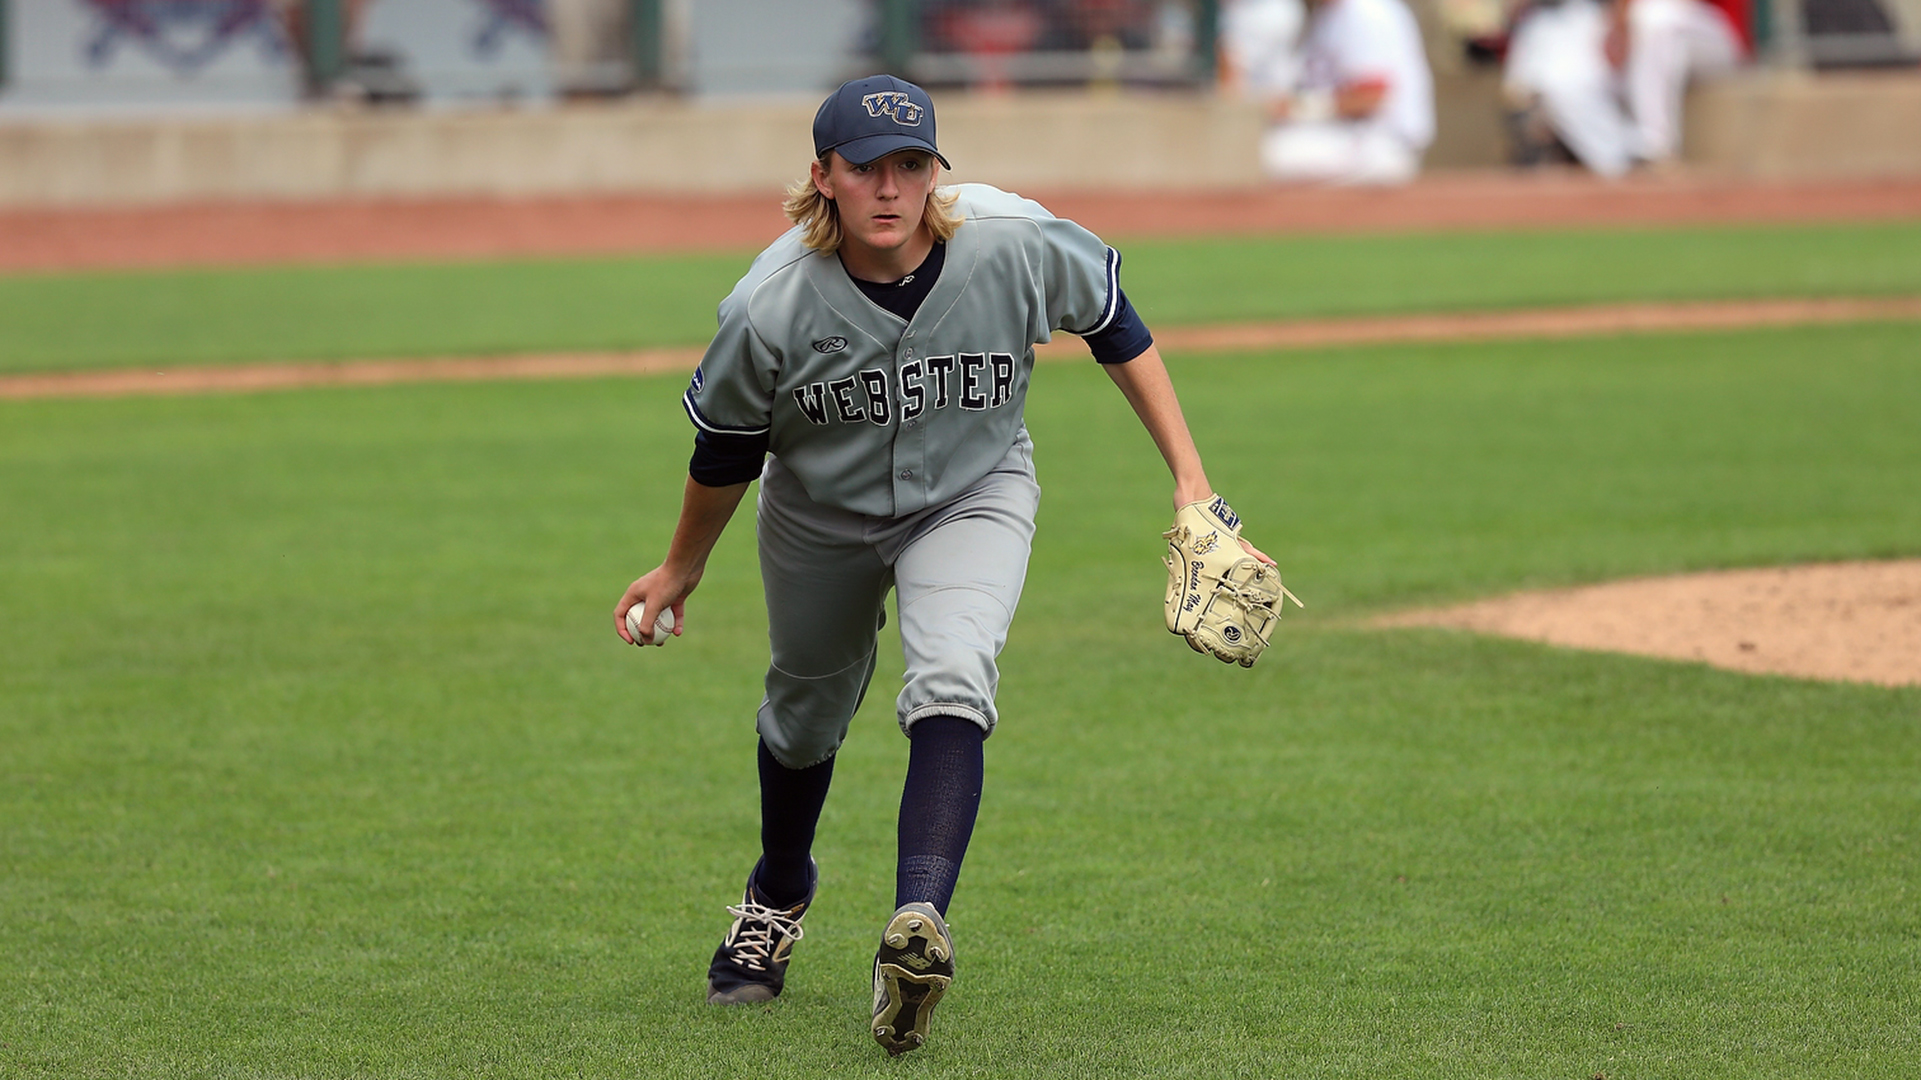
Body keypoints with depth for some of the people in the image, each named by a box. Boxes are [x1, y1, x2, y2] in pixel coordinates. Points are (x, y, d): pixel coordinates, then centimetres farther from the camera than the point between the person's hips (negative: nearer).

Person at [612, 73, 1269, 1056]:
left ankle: (918, 925, -42)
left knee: (951, 683, -28)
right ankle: (778, 897, 52)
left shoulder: (1018, 246, -29)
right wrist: (680, 572, 5)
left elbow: (1116, 328, -8)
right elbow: (724, 451, -10)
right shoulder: (769, 309, -30)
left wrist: (1190, 478, -8)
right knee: (806, 709, 20)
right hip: (820, 519, 1)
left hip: (971, 497, -1)